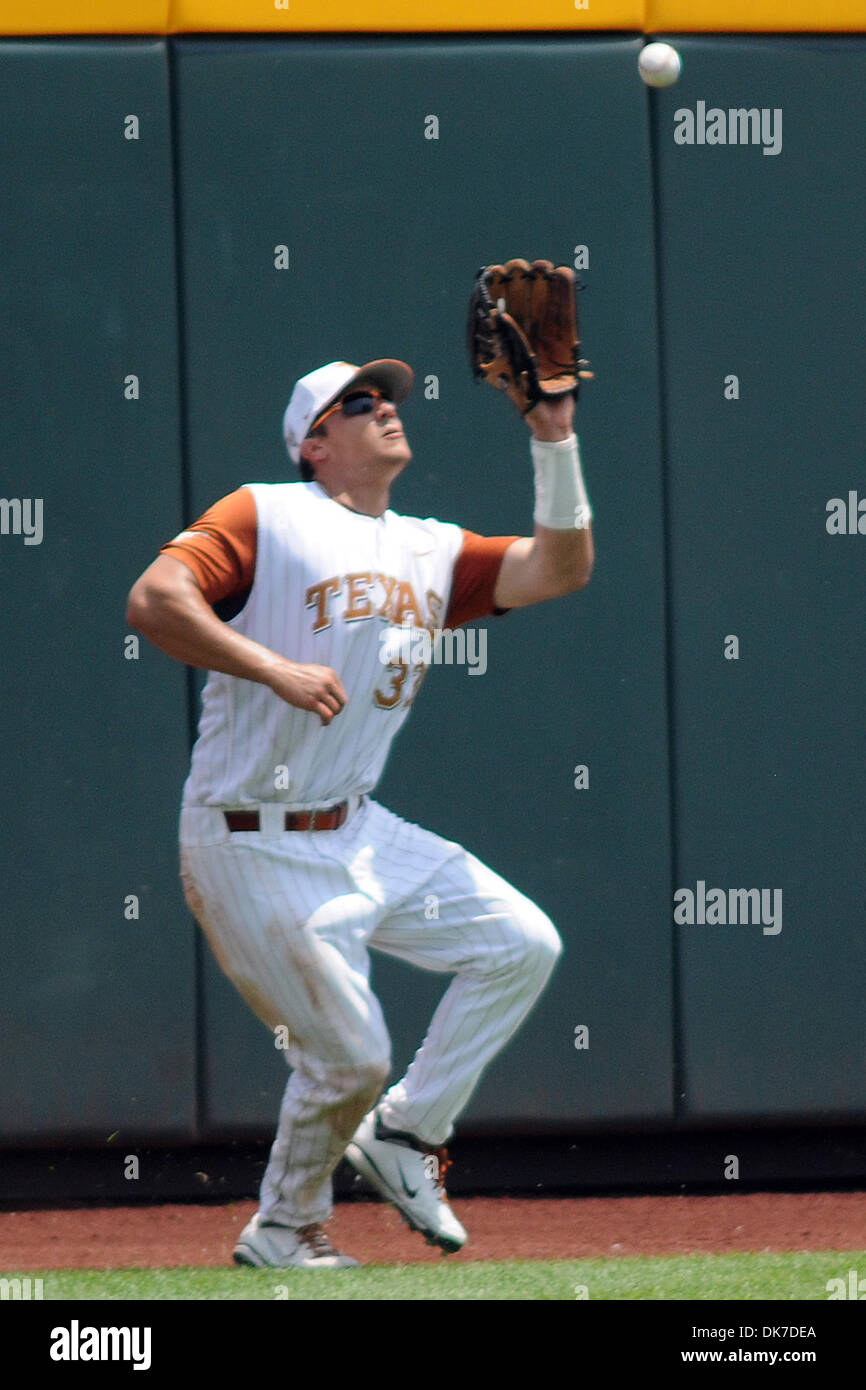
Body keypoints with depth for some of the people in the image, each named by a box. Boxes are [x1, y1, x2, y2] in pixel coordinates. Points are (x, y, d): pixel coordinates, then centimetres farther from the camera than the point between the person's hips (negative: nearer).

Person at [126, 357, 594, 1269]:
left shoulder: (430, 551, 13)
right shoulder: (263, 516, -7)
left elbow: (561, 569, 6)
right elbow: (154, 600, -20)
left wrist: (554, 442, -3)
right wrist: (274, 669, -29)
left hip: (362, 837, 7)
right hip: (256, 849, -7)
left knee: (523, 944, 2)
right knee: (348, 1056, -7)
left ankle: (403, 1133, 14)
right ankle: (283, 1232, 18)